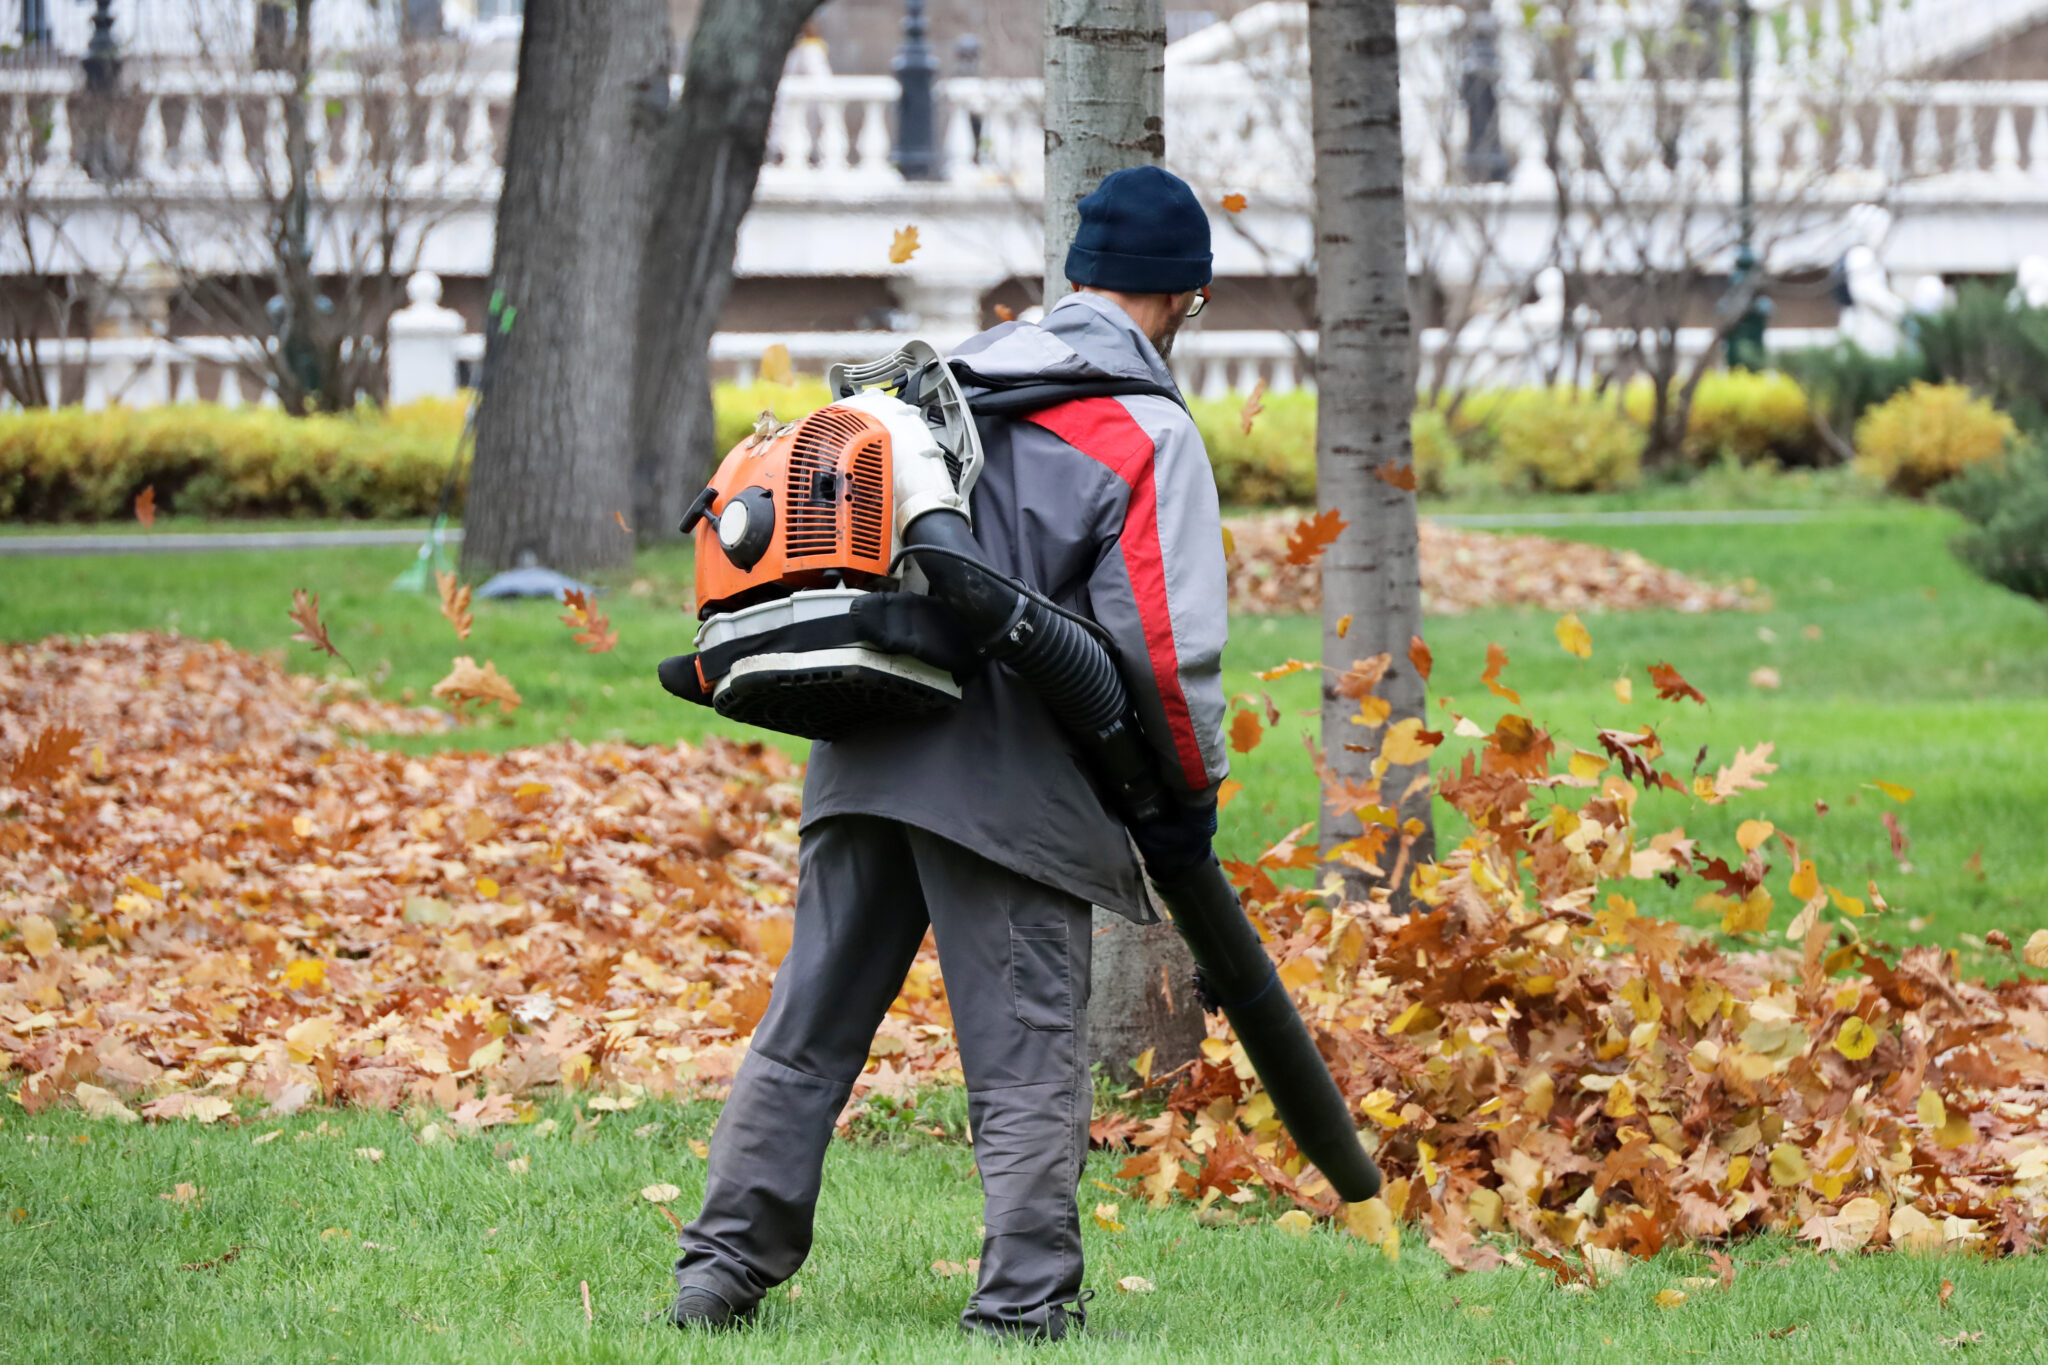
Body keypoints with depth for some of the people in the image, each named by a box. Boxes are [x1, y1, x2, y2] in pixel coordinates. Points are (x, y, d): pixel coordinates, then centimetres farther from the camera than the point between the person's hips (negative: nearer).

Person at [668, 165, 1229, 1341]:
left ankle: (724, 1269, 15)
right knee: (1029, 1060, 1)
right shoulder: (1148, 434, -6)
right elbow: (1166, 641, -13)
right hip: (1008, 789, -6)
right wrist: (1192, 791, -1)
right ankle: (1026, 1306, 1)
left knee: (809, 1030, 13)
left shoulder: (945, 385, 15)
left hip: (866, 760, 6)